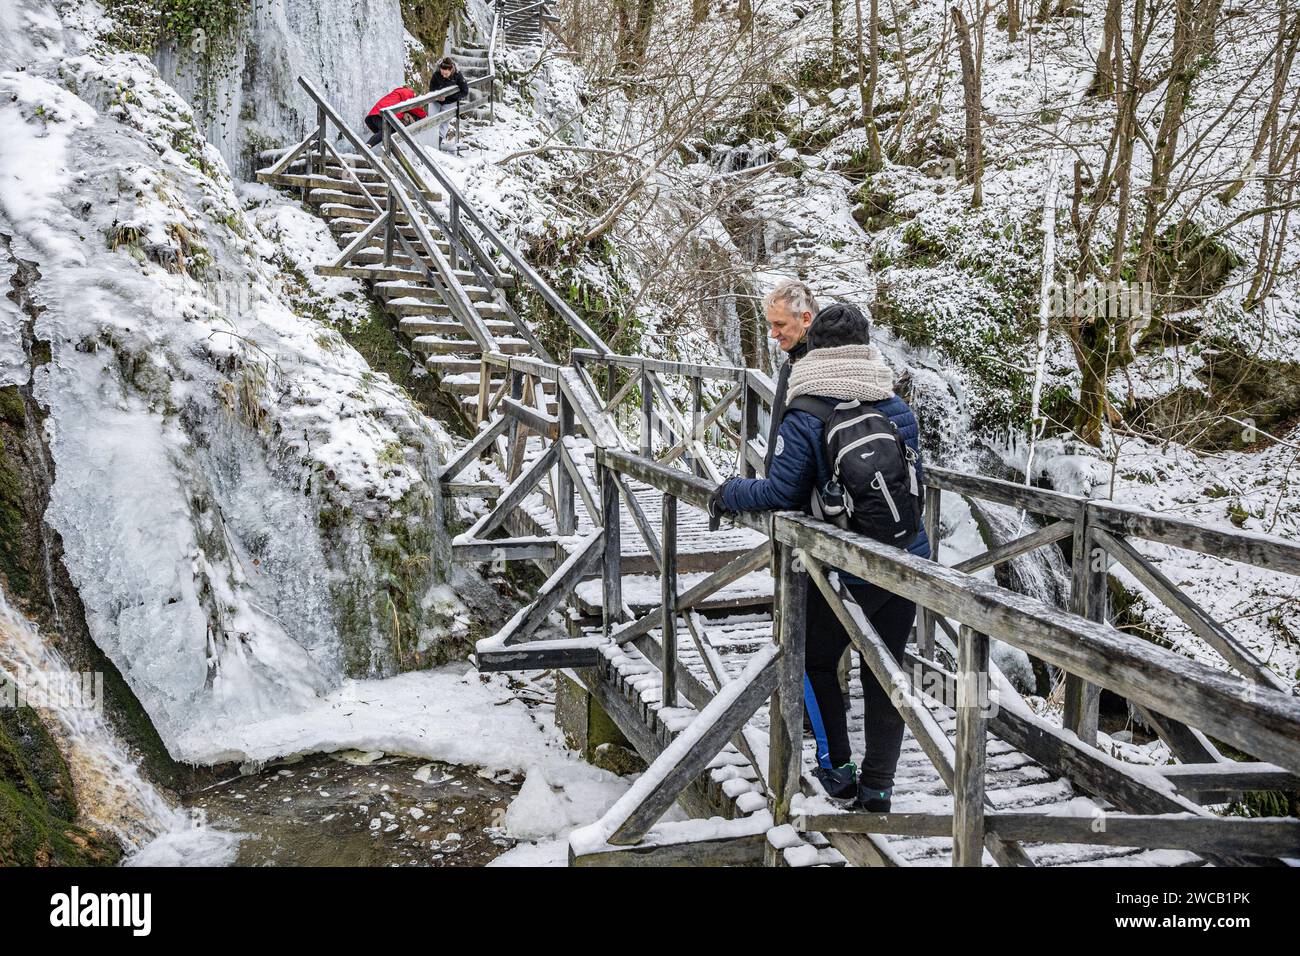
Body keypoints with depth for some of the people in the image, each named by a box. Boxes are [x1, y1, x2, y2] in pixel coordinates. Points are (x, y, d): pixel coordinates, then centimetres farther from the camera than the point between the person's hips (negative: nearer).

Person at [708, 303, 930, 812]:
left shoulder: (804, 417, -14)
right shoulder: (899, 409, 4)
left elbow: (781, 493, -16)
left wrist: (730, 492, 1)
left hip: (845, 570, -5)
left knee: (816, 661, 17)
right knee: (885, 671, 15)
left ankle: (838, 767, 20)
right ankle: (878, 784, 22)